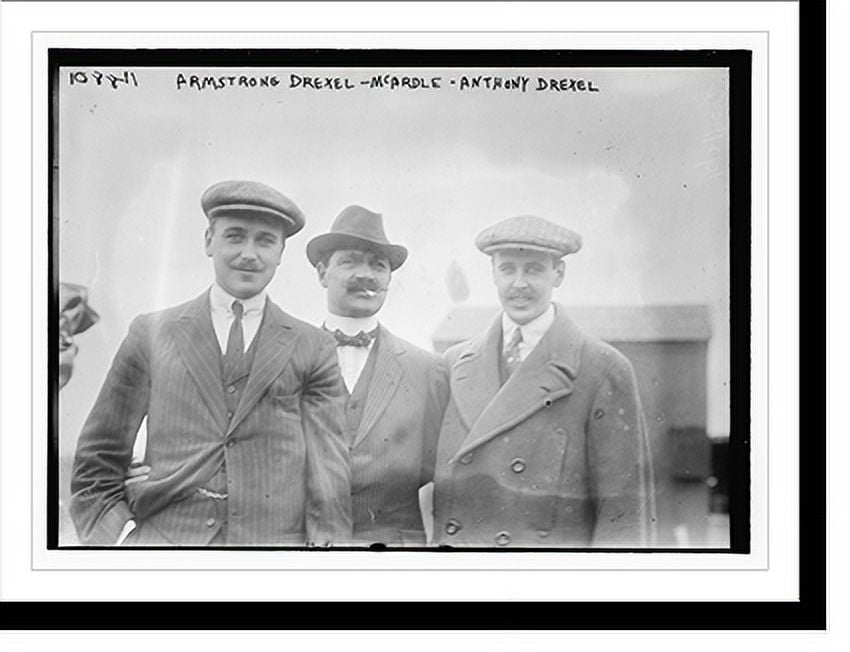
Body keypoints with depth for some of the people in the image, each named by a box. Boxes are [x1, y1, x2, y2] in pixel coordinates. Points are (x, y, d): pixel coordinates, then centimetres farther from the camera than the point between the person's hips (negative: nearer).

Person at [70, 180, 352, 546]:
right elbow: (96, 462, 15)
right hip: (162, 538, 0)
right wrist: (120, 535, 1)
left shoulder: (312, 350, 12)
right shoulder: (151, 335, 13)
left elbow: (329, 473, 8)